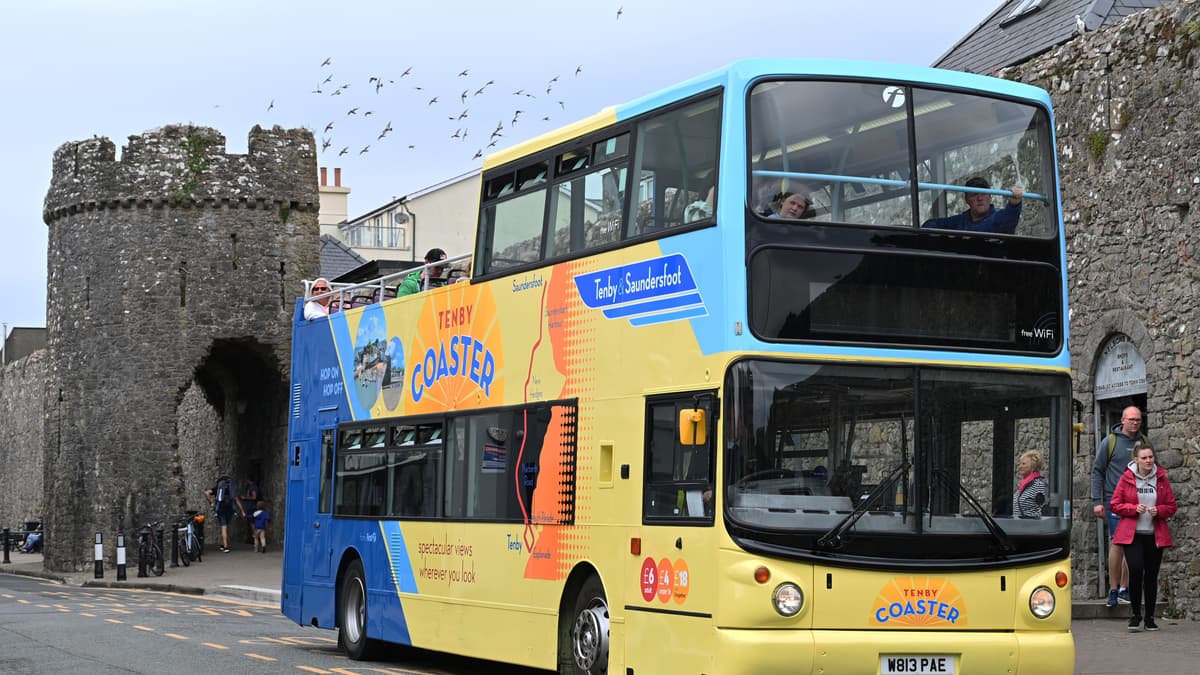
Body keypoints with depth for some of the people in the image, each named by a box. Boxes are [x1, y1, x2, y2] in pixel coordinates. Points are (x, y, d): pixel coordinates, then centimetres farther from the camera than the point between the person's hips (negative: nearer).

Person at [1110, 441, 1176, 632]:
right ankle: (1135, 614, -1)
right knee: (1135, 570, -15)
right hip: (1132, 535, -2)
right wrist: (1134, 508, -14)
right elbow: (1115, 505, 1)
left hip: (1155, 535, 2)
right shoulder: (1126, 478, 0)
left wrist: (1159, 511, -11)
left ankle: (1150, 617, 16)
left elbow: (1172, 506, 9)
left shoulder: (1161, 479, 5)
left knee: (1151, 575, 5)